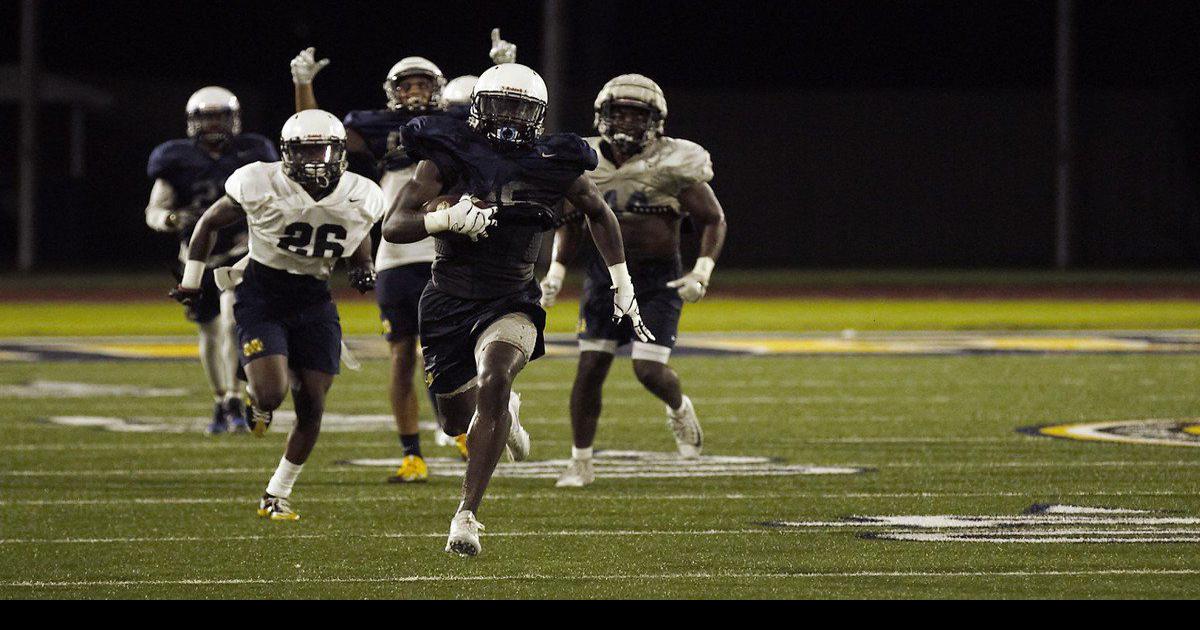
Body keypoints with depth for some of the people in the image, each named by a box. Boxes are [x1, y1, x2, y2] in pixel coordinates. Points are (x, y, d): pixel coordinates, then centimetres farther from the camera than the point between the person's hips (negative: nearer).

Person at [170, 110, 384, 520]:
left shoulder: (361, 198, -7)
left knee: (311, 405, 0)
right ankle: (259, 403, 18)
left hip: (314, 301, 4)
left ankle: (278, 494, 19)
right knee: (272, 392, -22)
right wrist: (191, 279, 4)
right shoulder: (260, 186, -17)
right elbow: (210, 223, 1)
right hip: (262, 296, -3)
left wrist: (364, 270, -5)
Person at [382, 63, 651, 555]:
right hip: (449, 304, 1)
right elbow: (393, 227, -16)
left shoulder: (555, 166, -3)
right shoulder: (451, 156, -10)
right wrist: (447, 219, -34)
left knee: (493, 385, -29)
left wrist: (621, 283, 19)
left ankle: (467, 516, -25)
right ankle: (506, 412, 53)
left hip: (511, 302, -1)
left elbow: (598, 213, 18)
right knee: (458, 418, 13)